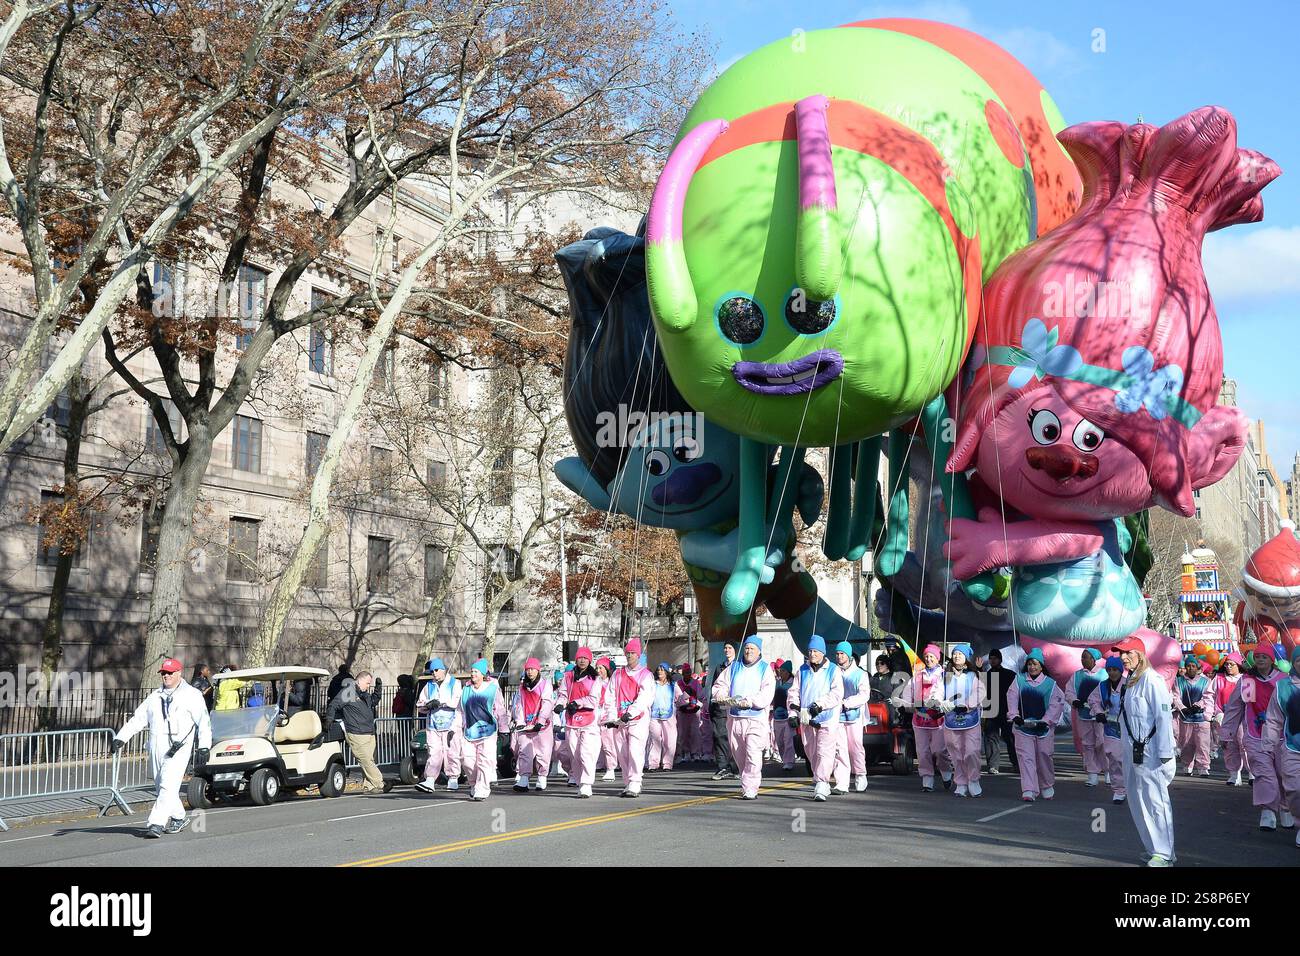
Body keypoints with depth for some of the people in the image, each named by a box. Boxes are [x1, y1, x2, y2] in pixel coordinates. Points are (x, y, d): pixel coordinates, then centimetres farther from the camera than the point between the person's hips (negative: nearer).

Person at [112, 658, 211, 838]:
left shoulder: (192, 695, 3)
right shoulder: (155, 697, 20)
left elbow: (204, 722, -2)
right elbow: (137, 719, 15)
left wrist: (203, 747, -9)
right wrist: (121, 738, 3)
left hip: (178, 748, -6)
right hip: (156, 749, 7)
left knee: (168, 786, -16)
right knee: (161, 788, 11)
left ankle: (156, 824, -20)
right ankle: (179, 818, 27)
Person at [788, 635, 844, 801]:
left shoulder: (833, 671, 0)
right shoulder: (802, 671, 11)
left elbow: (837, 693, -10)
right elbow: (794, 693, 9)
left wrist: (820, 704, -21)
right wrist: (793, 713, -3)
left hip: (827, 720, -5)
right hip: (807, 720, 5)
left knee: (824, 752, -14)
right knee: (812, 753, 11)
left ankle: (821, 785, -19)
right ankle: (823, 783, 25)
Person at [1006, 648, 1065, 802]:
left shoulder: (1050, 684, 0)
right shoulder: (1019, 680, 4)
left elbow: (1056, 704, -5)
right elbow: (1012, 699, -2)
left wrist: (1046, 721, -14)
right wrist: (1015, 716, -15)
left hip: (1043, 728, 0)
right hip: (1023, 726, 1)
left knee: (1044, 757, 9)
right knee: (1026, 757, -6)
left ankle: (1047, 786, 32)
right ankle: (1028, 790, -8)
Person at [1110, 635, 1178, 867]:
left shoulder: (1152, 680, -13)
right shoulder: (1128, 682, 14)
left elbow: (1164, 717, -17)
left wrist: (1165, 753, -19)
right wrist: (1124, 747, 16)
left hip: (1150, 752, -9)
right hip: (1132, 751, 9)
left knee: (1154, 800, -6)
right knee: (1138, 802, 12)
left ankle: (1164, 854, 0)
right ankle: (1156, 849, 21)